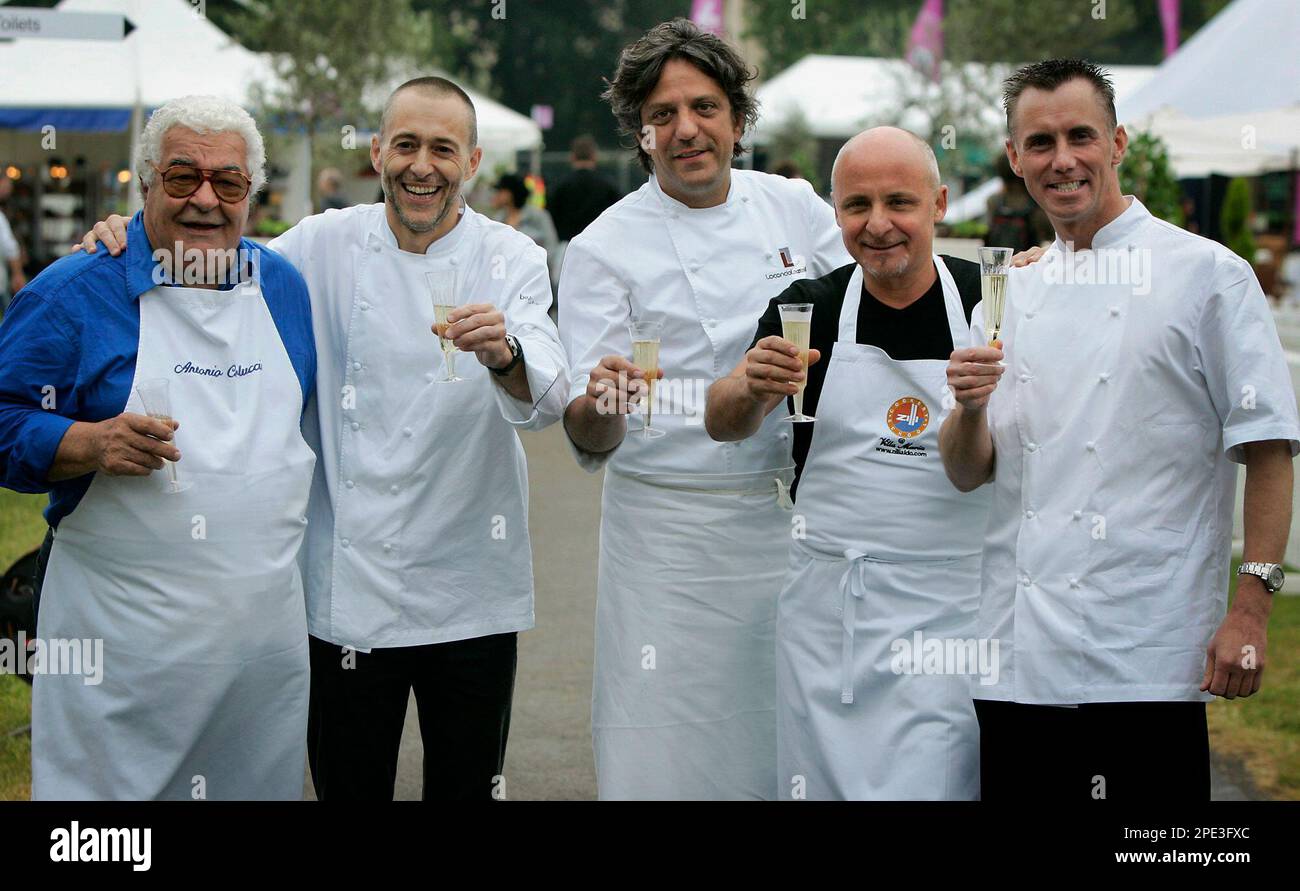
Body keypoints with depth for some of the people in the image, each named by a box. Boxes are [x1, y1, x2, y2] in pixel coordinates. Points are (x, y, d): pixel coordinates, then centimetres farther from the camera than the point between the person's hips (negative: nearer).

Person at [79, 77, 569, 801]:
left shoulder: (511, 259, -2)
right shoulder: (324, 247, 2)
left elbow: (549, 399, -16)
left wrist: (504, 355, -39)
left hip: (470, 593, -1)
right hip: (348, 586, 1)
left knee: (467, 787, 9)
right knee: (349, 788, 6)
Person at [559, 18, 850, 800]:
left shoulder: (794, 207, 5)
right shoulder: (605, 249, -5)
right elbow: (590, 440, -12)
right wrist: (597, 406, -33)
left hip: (798, 516, 3)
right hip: (672, 529, -3)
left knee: (788, 750, 8)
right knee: (668, 759, -1)